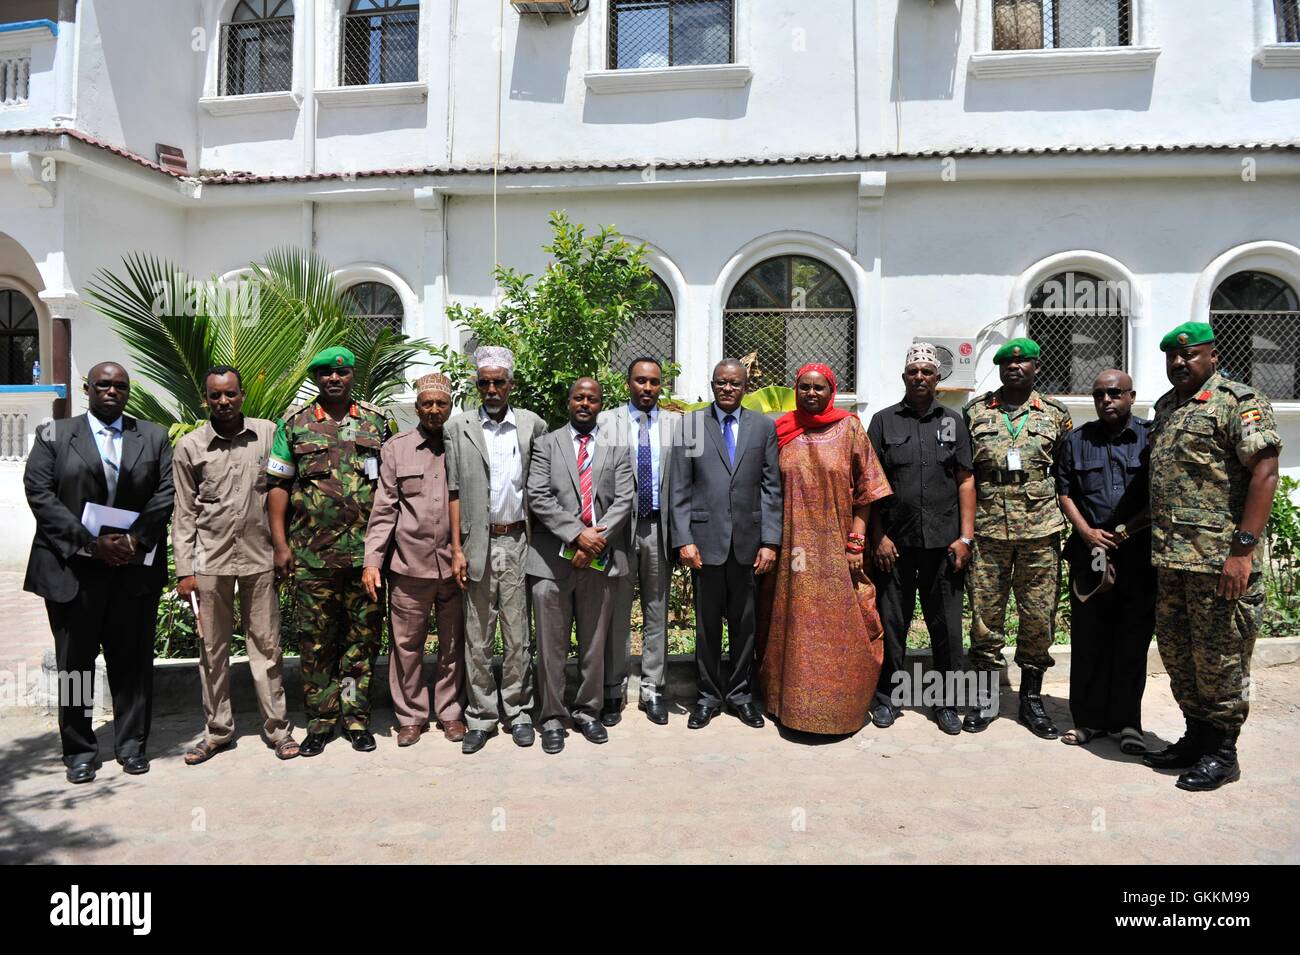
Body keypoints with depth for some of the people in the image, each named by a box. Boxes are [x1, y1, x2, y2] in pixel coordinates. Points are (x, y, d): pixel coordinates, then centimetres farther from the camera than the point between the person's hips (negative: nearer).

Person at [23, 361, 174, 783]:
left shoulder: (154, 436, 9)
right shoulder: (53, 435, 6)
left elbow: (165, 494, 3)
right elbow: (40, 494, -3)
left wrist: (135, 540, -10)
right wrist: (92, 543, -12)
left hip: (135, 567, 1)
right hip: (73, 569, 0)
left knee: (133, 661, 7)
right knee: (75, 662, 7)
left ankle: (132, 744, 18)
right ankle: (79, 751, 19)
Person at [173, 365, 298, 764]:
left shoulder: (268, 434, 2)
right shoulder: (189, 447, 3)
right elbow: (184, 515, 4)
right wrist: (184, 570, 1)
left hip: (259, 557, 0)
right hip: (210, 561, 1)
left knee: (266, 645, 6)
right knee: (212, 648, 10)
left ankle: (277, 727, 15)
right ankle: (218, 730, 23)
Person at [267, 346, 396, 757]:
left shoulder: (379, 421, 7)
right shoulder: (294, 423, 6)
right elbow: (279, 485, 5)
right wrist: (280, 544, -2)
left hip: (365, 552, 1)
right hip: (311, 554, 0)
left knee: (363, 637, 6)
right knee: (315, 640, 7)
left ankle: (356, 717, 19)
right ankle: (320, 721, 19)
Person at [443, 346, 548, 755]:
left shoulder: (533, 425, 5)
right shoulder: (458, 427, 3)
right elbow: (454, 491, 1)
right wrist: (457, 549, -3)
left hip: (518, 541, 1)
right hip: (478, 544, 0)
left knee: (518, 635, 7)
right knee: (477, 637, 7)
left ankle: (518, 712, 21)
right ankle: (481, 717, 19)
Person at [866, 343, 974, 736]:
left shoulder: (952, 421, 11)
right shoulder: (883, 421, 6)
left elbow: (966, 481, 8)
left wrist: (966, 537, 0)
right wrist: (878, 537, -4)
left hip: (944, 542, 1)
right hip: (895, 542, -1)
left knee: (947, 627, 6)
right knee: (891, 624, 7)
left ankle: (947, 703, 20)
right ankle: (887, 698, 21)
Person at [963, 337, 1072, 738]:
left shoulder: (1056, 414, 9)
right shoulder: (975, 411, 8)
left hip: (1041, 529, 1)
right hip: (987, 529, 0)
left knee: (1038, 616, 5)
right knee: (985, 615, 4)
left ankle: (1032, 701, 20)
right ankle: (985, 701, 16)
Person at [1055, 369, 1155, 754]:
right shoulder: (1077, 440, 11)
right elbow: (1064, 492, 10)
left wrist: (1128, 529, -8)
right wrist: (1087, 532, -3)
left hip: (1139, 553, -1)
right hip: (1090, 551, 2)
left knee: (1133, 638, 5)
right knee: (1088, 638, 5)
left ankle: (1127, 721, 16)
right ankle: (1089, 719, 15)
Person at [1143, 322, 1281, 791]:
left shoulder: (1240, 402, -6)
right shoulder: (1165, 406, 17)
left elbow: (1264, 473, -14)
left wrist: (1242, 549, -20)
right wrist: (1139, 531, 16)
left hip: (1218, 560, -8)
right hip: (1168, 559, 8)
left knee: (1219, 658, 2)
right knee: (1176, 654, 15)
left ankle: (1222, 752, 16)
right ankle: (1196, 735, 29)